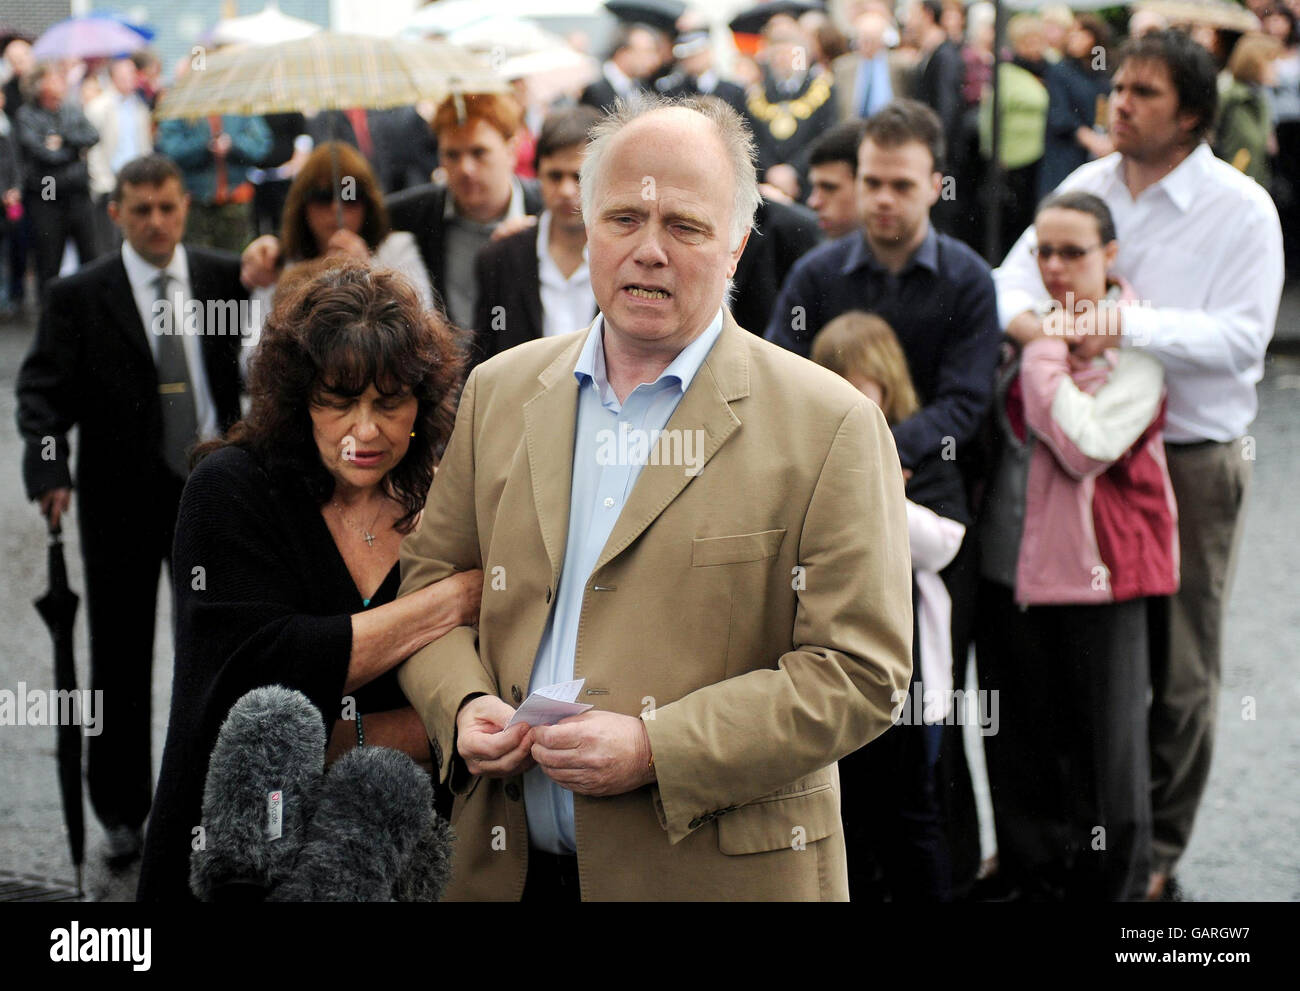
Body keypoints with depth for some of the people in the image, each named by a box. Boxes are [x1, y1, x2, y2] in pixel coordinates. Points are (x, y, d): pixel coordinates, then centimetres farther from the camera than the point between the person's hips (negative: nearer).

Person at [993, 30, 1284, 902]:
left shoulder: (1241, 208, -10)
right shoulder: (1085, 186, 5)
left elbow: (1242, 337, -18)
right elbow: (1019, 270, 3)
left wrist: (1135, 324, -30)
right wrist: (1022, 312, -21)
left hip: (1193, 459, -4)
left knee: (1178, 666, 7)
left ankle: (1156, 847, 21)